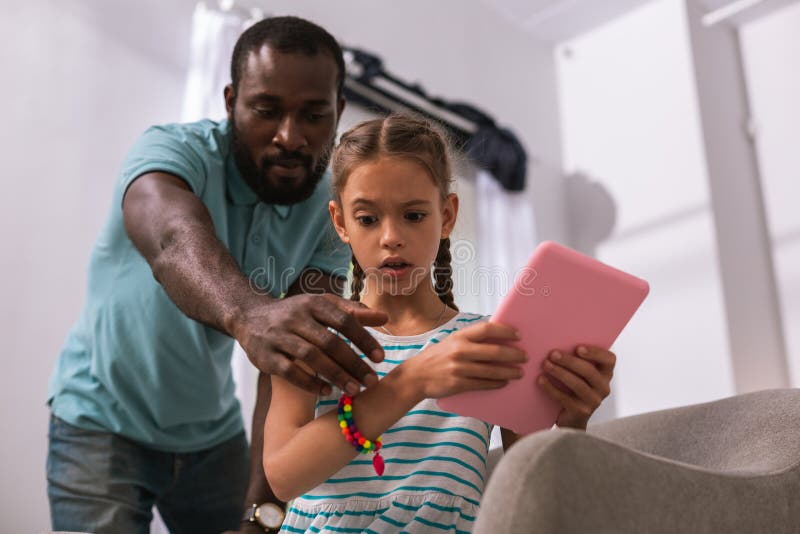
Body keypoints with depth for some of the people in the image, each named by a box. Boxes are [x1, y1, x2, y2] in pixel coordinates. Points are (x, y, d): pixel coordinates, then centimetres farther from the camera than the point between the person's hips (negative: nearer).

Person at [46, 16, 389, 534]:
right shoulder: (173, 149, -23)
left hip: (215, 433, 3)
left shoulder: (330, 214, -13)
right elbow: (176, 241, -46)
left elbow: (293, 356, -22)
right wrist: (247, 314, -67)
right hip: (105, 421, -3)